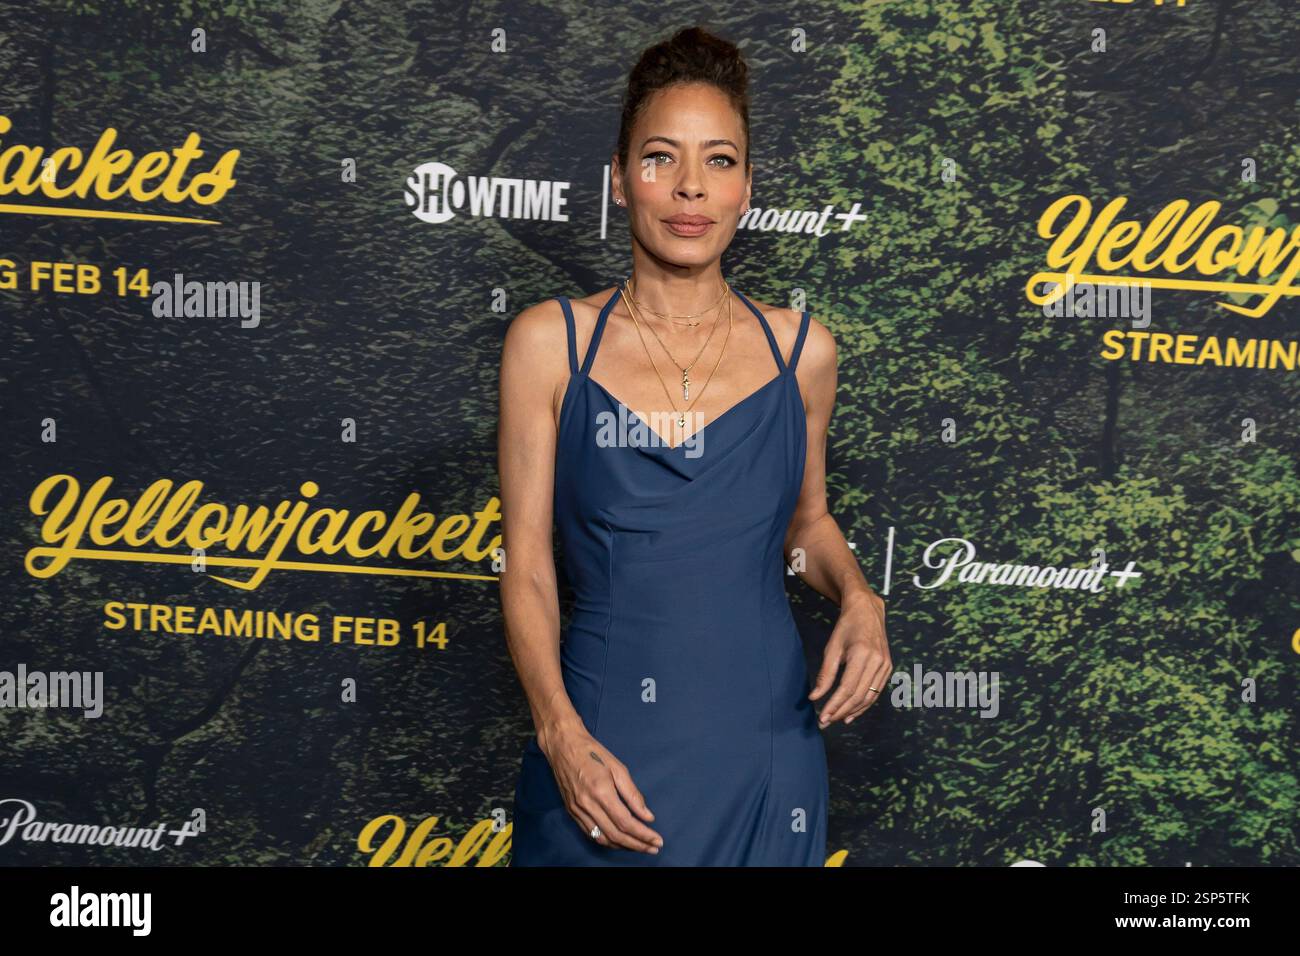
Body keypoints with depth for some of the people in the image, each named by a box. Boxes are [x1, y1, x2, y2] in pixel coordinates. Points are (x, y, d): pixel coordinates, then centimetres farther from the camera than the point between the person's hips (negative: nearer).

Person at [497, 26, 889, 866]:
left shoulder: (801, 350, 2)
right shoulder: (549, 342, -3)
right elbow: (527, 561, -3)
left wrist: (857, 598, -3)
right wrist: (562, 733, -14)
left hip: (760, 738, 2)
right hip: (601, 742, -1)